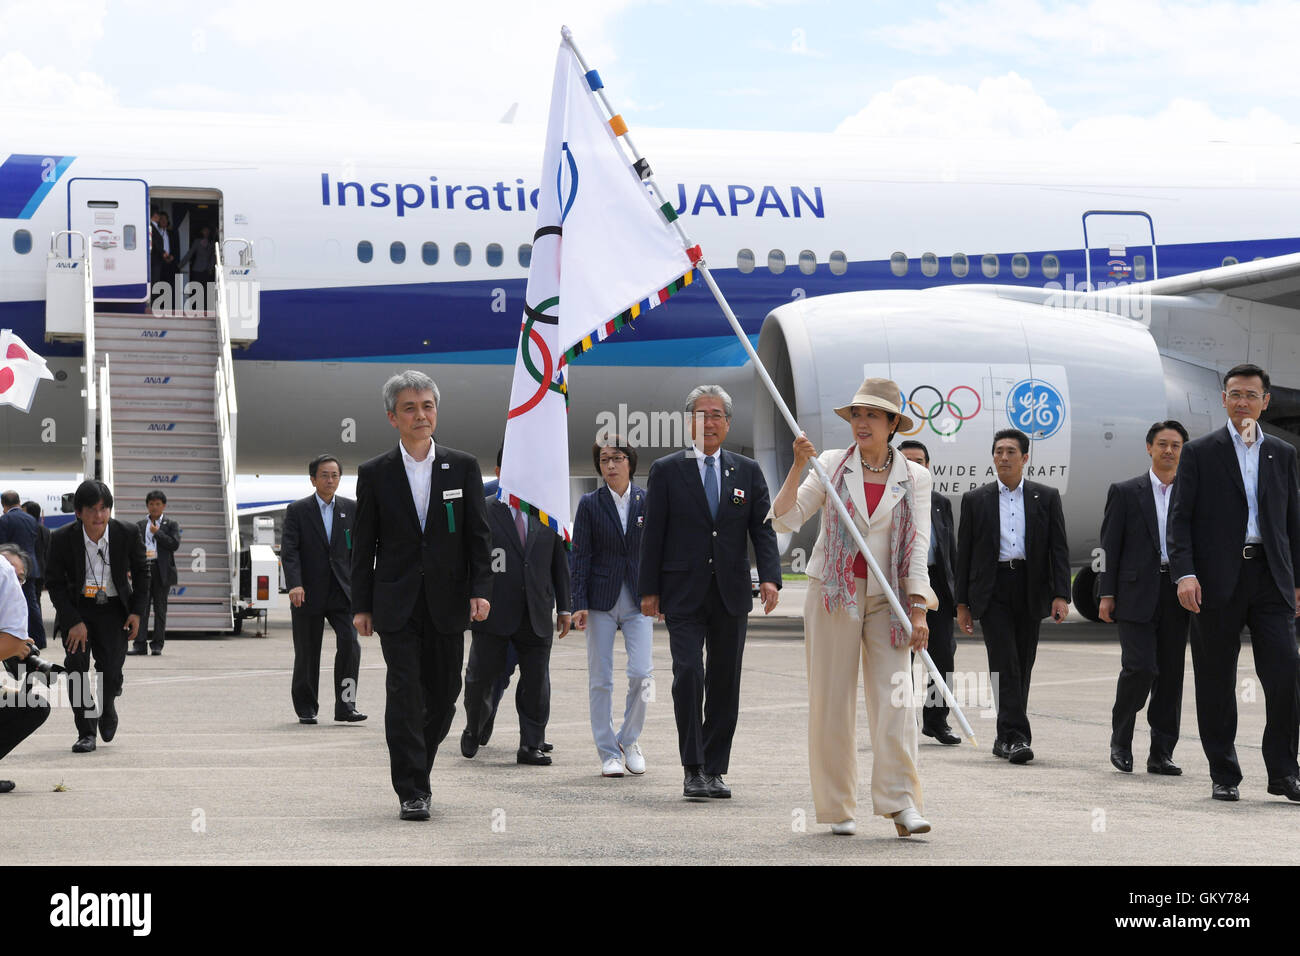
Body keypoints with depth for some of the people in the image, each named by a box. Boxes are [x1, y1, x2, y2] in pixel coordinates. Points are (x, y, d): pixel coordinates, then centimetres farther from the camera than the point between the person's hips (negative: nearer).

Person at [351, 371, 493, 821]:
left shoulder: (463, 467, 5)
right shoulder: (374, 474, 3)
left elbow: (479, 535, 4)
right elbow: (364, 545, 5)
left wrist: (480, 590, -8)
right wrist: (361, 606, 1)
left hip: (447, 604, 2)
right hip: (396, 605, -2)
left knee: (443, 696, 7)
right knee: (404, 694, -8)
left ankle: (416, 767, 30)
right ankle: (412, 792, -5)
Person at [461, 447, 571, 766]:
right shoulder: (481, 511, 0)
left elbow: (559, 562, 14)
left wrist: (564, 607, 10)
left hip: (536, 617, 3)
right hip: (493, 614, -3)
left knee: (536, 683, 1)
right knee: (480, 678, 7)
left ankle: (531, 746, 9)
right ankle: (473, 730, 32)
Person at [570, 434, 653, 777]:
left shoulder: (648, 501, 4)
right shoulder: (590, 504, 2)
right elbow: (580, 556, 0)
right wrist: (579, 604, -7)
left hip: (638, 599, 1)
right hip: (601, 598, 0)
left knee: (642, 673, -9)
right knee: (600, 678, 1)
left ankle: (629, 739, 12)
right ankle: (607, 752, 11)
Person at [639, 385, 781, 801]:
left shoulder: (747, 471, 10)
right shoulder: (667, 470, 3)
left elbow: (763, 528, 5)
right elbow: (653, 533, 2)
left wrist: (770, 576, -10)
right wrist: (649, 590, -3)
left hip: (731, 594, 3)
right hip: (684, 594, -3)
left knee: (725, 683, 5)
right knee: (688, 674, -14)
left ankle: (714, 770, 14)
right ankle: (693, 770, -7)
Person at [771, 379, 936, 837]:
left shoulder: (914, 478, 4)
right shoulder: (832, 464, 3)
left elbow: (918, 547, 0)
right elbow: (785, 519, -1)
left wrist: (919, 611, -8)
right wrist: (798, 467, -13)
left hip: (887, 599, 0)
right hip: (832, 593, 0)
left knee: (895, 698, -11)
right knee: (831, 701, 0)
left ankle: (902, 804, -14)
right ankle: (838, 809, 7)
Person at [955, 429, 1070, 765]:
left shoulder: (1046, 497, 10)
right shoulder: (975, 500, 9)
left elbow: (1059, 548, 5)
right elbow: (964, 553, 9)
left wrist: (1061, 595, -6)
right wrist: (962, 602, 3)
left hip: (1030, 591, 2)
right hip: (992, 591, -2)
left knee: (1022, 666, 6)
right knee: (1005, 662, -13)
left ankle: (1006, 738, 17)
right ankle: (1015, 737, -18)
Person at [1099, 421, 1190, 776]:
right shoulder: (1125, 492, 5)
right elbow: (1110, 545, 3)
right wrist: (1107, 594, -4)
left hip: (1176, 596, 3)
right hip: (1136, 594, -3)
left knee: (1171, 675, 2)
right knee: (1139, 667, -13)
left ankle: (1161, 753, 9)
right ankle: (1120, 740, 8)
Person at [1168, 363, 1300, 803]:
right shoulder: (1200, 452, 4)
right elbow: (1180, 518, -1)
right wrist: (1184, 573, -14)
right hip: (1217, 580, -2)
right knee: (1216, 682, 3)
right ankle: (1223, 775, 12)